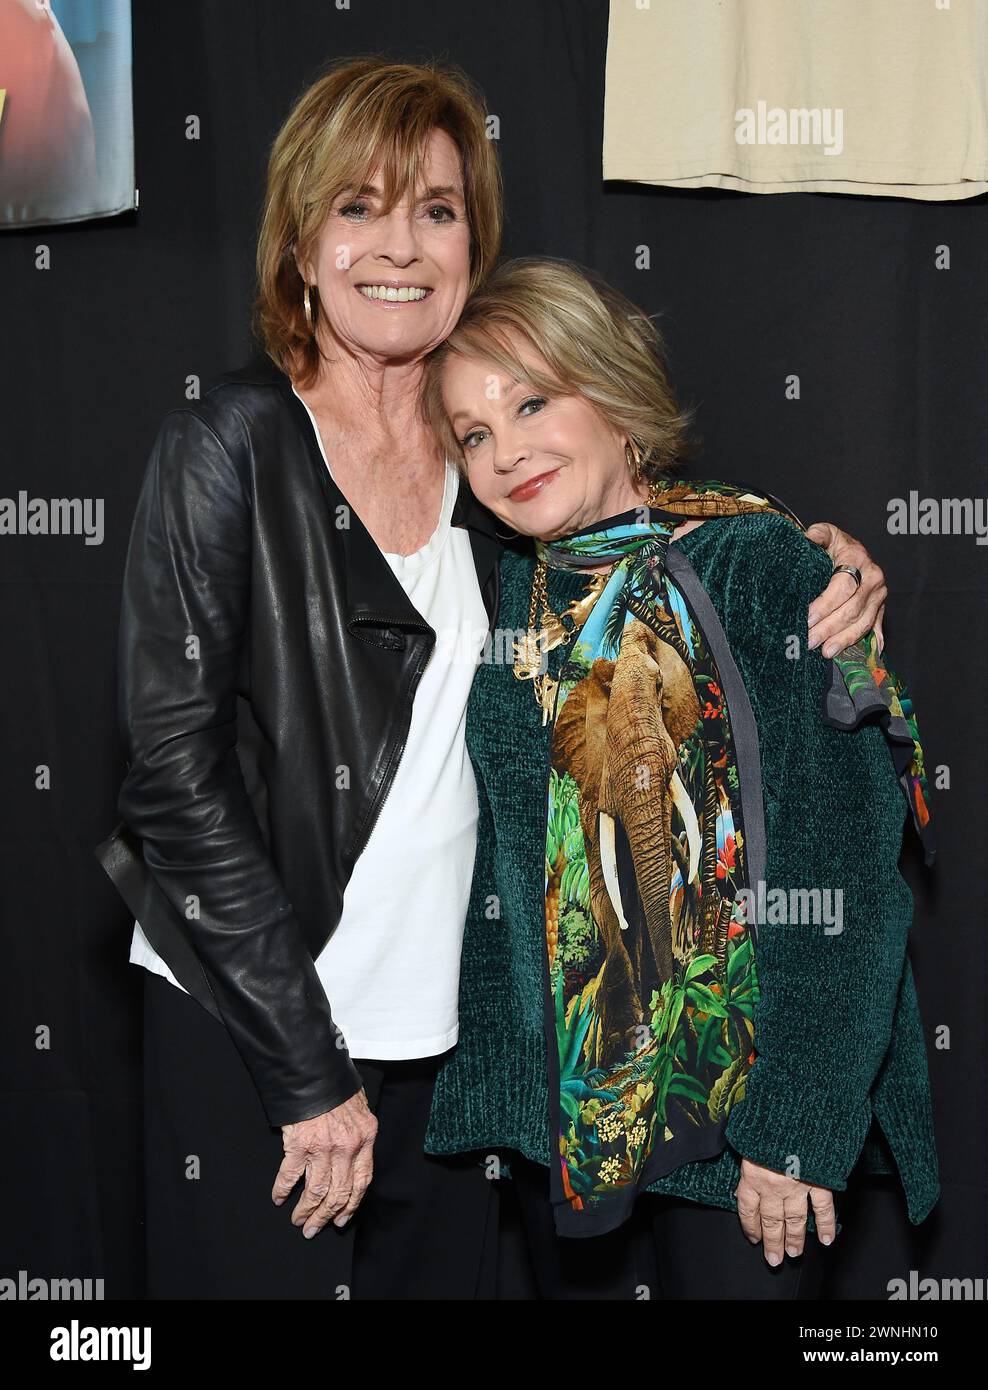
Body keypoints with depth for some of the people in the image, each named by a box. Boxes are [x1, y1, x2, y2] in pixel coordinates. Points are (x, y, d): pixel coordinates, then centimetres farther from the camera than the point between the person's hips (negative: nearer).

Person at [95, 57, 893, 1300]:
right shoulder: (229, 447, -8)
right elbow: (177, 767, -12)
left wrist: (821, 595, -6)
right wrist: (309, 1071, -13)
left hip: (444, 1034, 4)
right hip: (247, 1031, -4)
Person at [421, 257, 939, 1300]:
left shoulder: (762, 568, -14)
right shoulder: (509, 596, 4)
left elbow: (843, 870, -17)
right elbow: (490, 864, 9)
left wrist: (795, 1125, -19)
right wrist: (491, 1076, 2)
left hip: (740, 1089, -5)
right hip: (562, 1091, 5)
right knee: (576, 1279, 18)